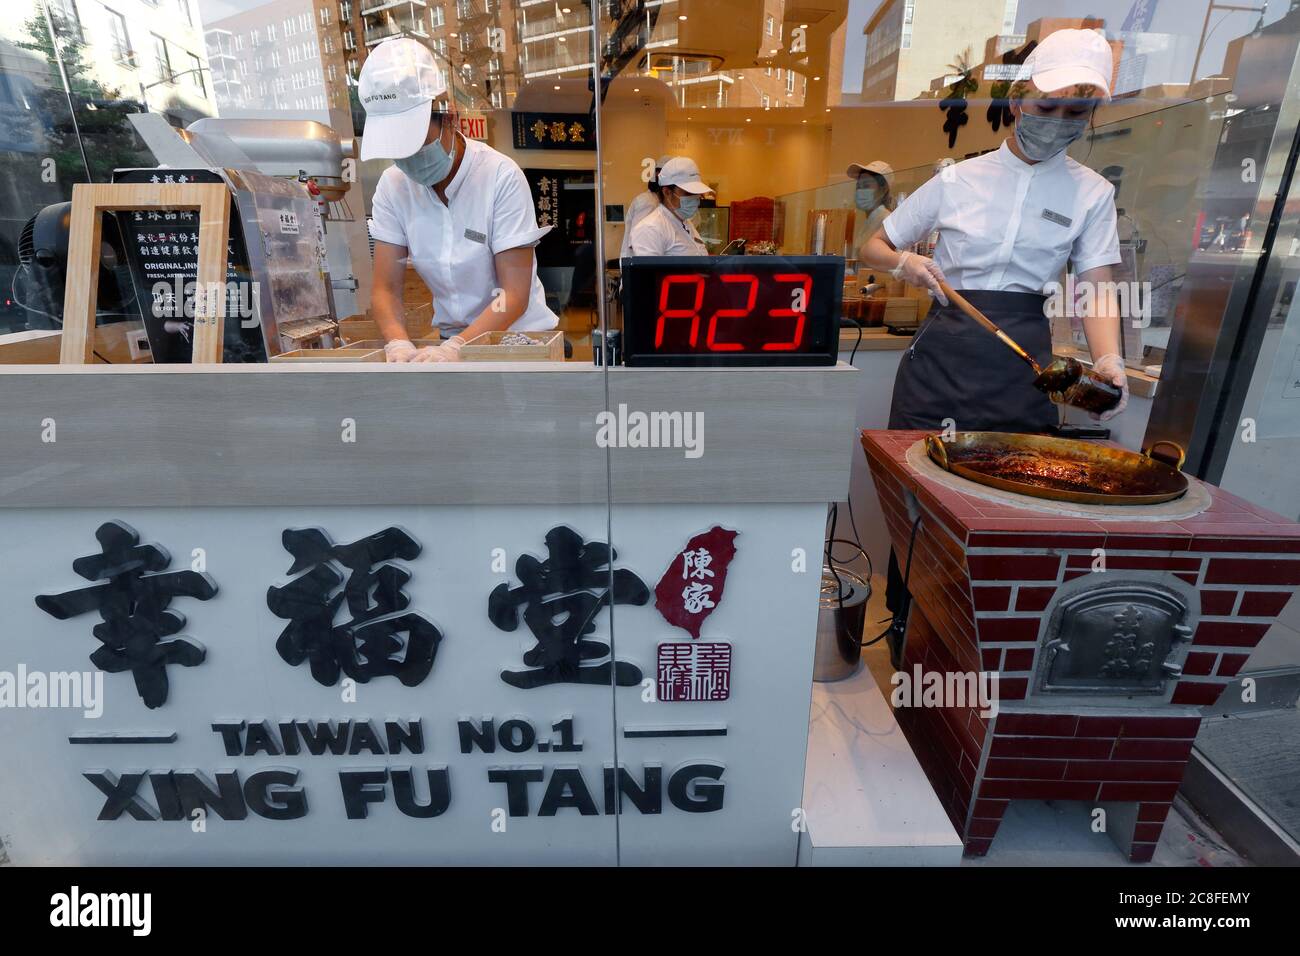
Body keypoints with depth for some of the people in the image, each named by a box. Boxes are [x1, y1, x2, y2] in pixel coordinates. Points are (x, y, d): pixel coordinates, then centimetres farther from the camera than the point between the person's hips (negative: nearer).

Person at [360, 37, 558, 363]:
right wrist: (398, 344, -23)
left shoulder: (502, 177, -14)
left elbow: (515, 294, -16)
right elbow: (386, 289, -3)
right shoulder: (392, 186, -2)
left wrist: (454, 346, -28)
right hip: (452, 339, 3)